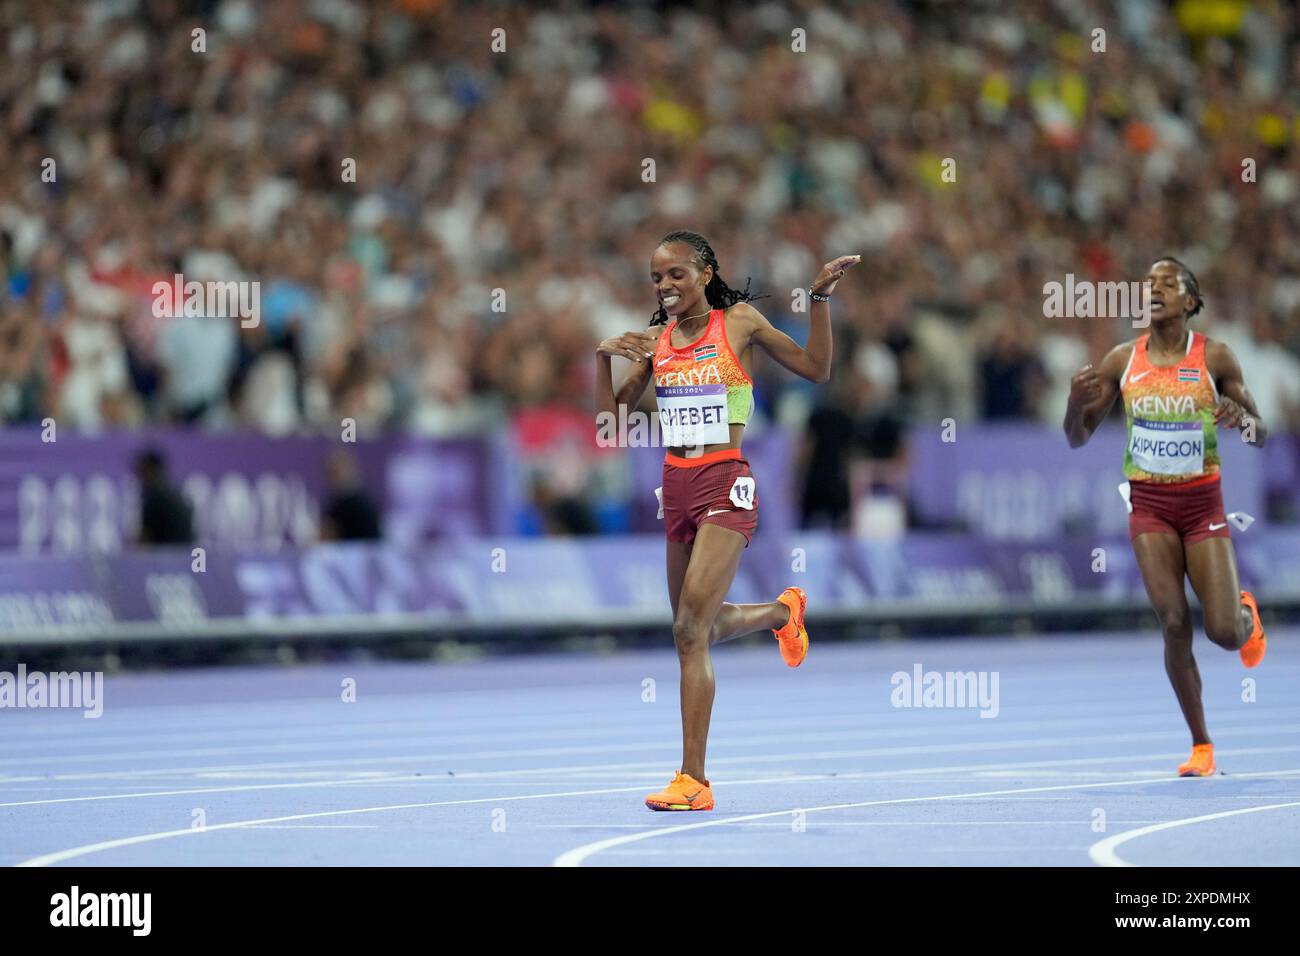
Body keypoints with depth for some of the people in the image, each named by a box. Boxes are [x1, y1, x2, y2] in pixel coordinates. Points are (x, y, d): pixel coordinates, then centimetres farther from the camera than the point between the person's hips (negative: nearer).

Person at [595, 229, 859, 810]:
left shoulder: (739, 322, -1)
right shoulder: (654, 341, 9)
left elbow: (816, 369, 4)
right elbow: (612, 416, 11)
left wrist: (821, 297, -6)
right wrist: (602, 357, -4)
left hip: (725, 485, -6)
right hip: (677, 487, 6)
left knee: (690, 630, -17)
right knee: (703, 630, 19)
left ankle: (693, 780, -16)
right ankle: (784, 611, 52)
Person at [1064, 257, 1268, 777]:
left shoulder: (1215, 358, -6)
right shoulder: (1123, 360, -1)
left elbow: (1260, 435, -1)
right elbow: (1077, 439, 4)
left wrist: (1242, 418, -24)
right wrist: (1077, 402, -18)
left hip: (1203, 502, -1)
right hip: (1149, 504, 1)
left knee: (1224, 631, -6)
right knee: (1175, 624, -10)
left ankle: (1247, 616, 34)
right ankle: (1201, 746, 2)